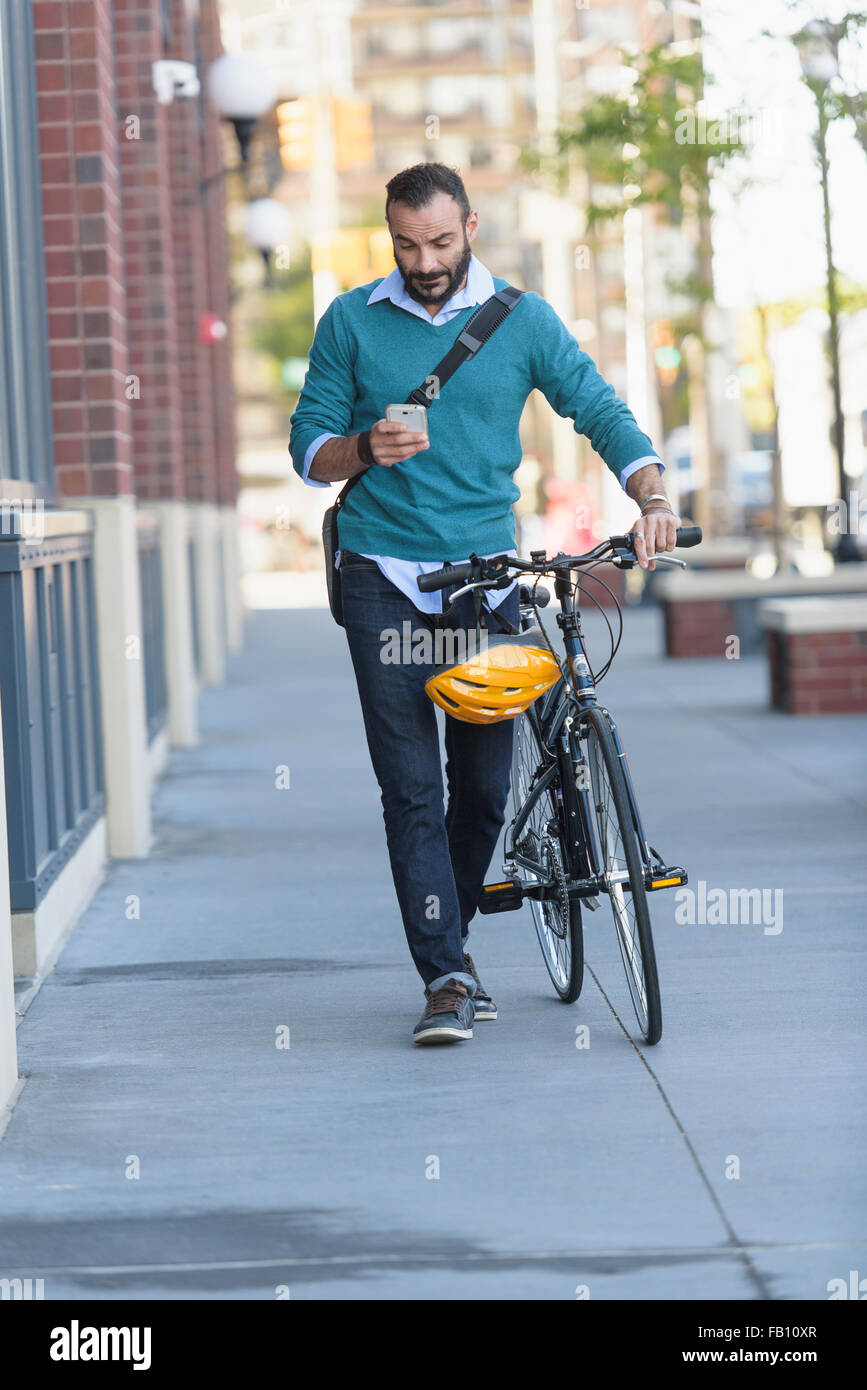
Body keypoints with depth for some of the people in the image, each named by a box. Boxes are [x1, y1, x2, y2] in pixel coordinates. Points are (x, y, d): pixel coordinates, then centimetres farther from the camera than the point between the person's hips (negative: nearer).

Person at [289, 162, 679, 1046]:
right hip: (385, 577, -1)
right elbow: (308, 450, 5)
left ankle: (449, 945, 25)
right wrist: (366, 450, -17)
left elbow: (601, 412, 1)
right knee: (412, 784, -9)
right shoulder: (350, 324, 3)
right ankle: (446, 979, -9)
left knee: (485, 786, 5)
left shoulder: (522, 321, 4)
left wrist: (653, 495, -17)